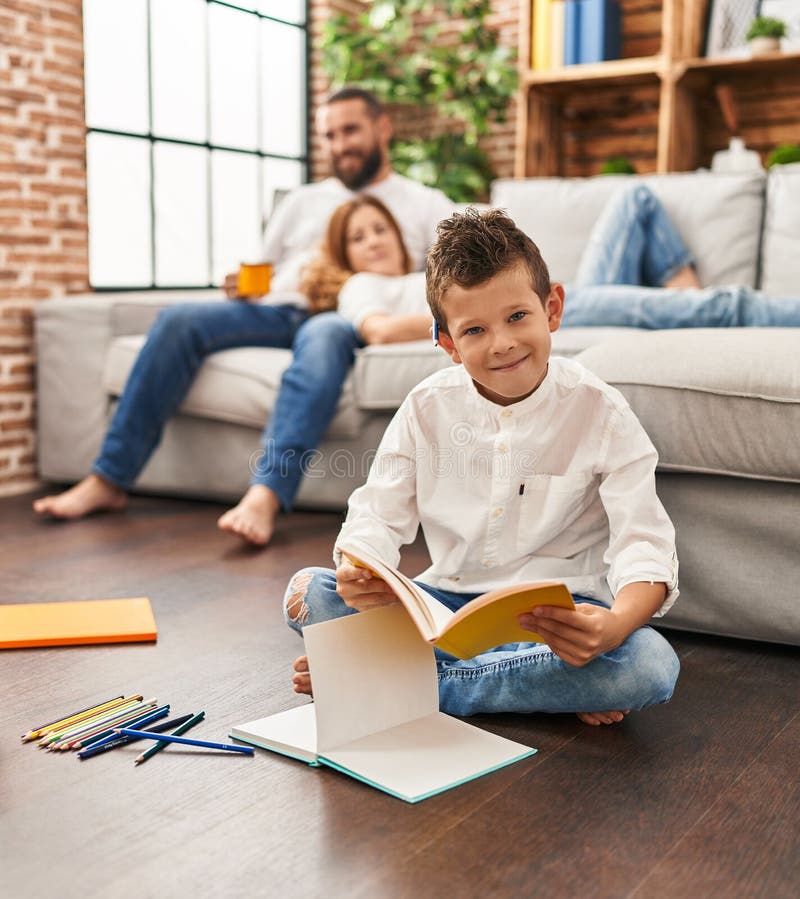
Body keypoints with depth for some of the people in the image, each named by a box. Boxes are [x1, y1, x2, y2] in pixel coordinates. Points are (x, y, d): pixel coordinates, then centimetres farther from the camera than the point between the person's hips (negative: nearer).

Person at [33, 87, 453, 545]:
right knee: (179, 320, -21)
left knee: (324, 335, -40)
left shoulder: (426, 205, 17)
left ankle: (266, 495, -53)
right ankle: (109, 480, -21)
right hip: (279, 312, 4)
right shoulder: (302, 201, 30)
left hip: (348, 319, -4)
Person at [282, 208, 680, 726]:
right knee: (308, 592, -16)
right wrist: (360, 575, -27)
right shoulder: (428, 408, 0)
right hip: (447, 601, 3)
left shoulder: (599, 413, -9)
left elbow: (645, 545, -16)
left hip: (557, 613, -2)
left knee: (652, 665, -33)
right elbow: (378, 516, -1)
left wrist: (616, 625, -39)